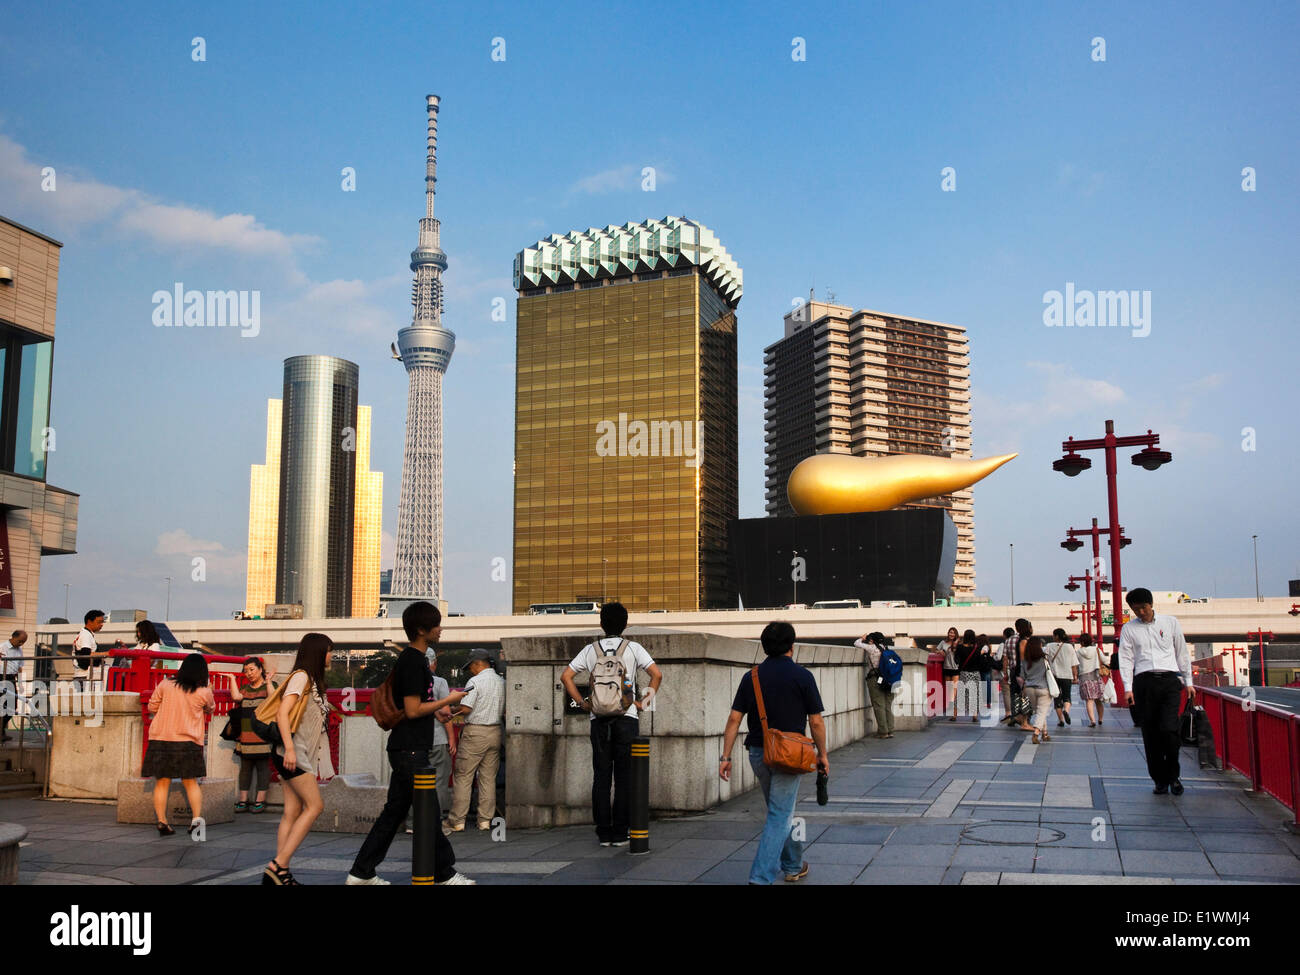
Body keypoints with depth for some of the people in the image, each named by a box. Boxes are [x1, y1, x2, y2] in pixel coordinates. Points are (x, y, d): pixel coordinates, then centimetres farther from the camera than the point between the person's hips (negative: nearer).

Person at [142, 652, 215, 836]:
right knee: (191, 783, 11)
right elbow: (210, 709, 15)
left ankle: (162, 822, 5)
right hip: (188, 742, -1)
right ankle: (196, 817, -3)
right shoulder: (204, 692, -5)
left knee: (161, 783, 9)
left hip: (160, 739, 1)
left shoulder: (165, 685, -2)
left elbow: (152, 707, 9)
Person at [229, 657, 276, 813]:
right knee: (245, 767, 7)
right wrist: (232, 679, 2)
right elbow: (236, 697, -3)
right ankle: (243, 801, 11)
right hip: (245, 735, 5)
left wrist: (268, 680, -12)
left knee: (262, 766, -2)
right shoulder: (245, 688, 17)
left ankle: (260, 801, 2)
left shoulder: (270, 685, 4)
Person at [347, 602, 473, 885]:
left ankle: (361, 873, 18)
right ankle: (444, 874, 8)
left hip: (406, 749, 10)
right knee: (429, 812, -1)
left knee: (394, 811, 13)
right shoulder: (413, 661, -16)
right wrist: (447, 700, -11)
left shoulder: (411, 658, 15)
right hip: (411, 750, -10)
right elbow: (413, 710, -20)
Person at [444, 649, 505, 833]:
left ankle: (457, 821, 3)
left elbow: (465, 708, -17)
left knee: (463, 777, 1)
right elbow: (504, 711, 13)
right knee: (488, 778, 9)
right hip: (495, 732, 6)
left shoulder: (475, 681, -10)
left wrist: (451, 709, 1)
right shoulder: (502, 682, 10)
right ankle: (486, 820, 10)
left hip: (475, 732, -6)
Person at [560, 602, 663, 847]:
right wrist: (644, 701, 1)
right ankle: (619, 833, 3)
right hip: (626, 718, -2)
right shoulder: (633, 648, 1)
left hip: (599, 720, 2)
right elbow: (657, 674, -8)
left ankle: (603, 833, 7)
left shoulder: (591, 649, 7)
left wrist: (582, 703, 9)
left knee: (601, 777, 6)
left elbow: (566, 676, 5)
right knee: (624, 778, 3)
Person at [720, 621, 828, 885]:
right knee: (779, 815, -2)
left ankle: (793, 866, 36)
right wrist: (822, 754, 6)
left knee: (780, 810, 22)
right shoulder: (802, 676, -7)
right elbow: (816, 721, -6)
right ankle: (761, 877, -11)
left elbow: (734, 719, -1)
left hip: (758, 752, 5)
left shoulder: (751, 677, 3)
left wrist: (726, 757, 2)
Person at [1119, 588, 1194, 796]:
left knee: (1169, 729, -14)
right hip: (1144, 682, 1)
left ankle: (1173, 775, 5)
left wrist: (1188, 682, 13)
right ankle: (1160, 780, 9)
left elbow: (1182, 653, 17)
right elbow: (1126, 659, 6)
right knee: (1150, 735, 0)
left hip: (1169, 680, -1)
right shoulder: (1129, 629, 10)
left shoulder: (1171, 622, 12)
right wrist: (1128, 688, -3)